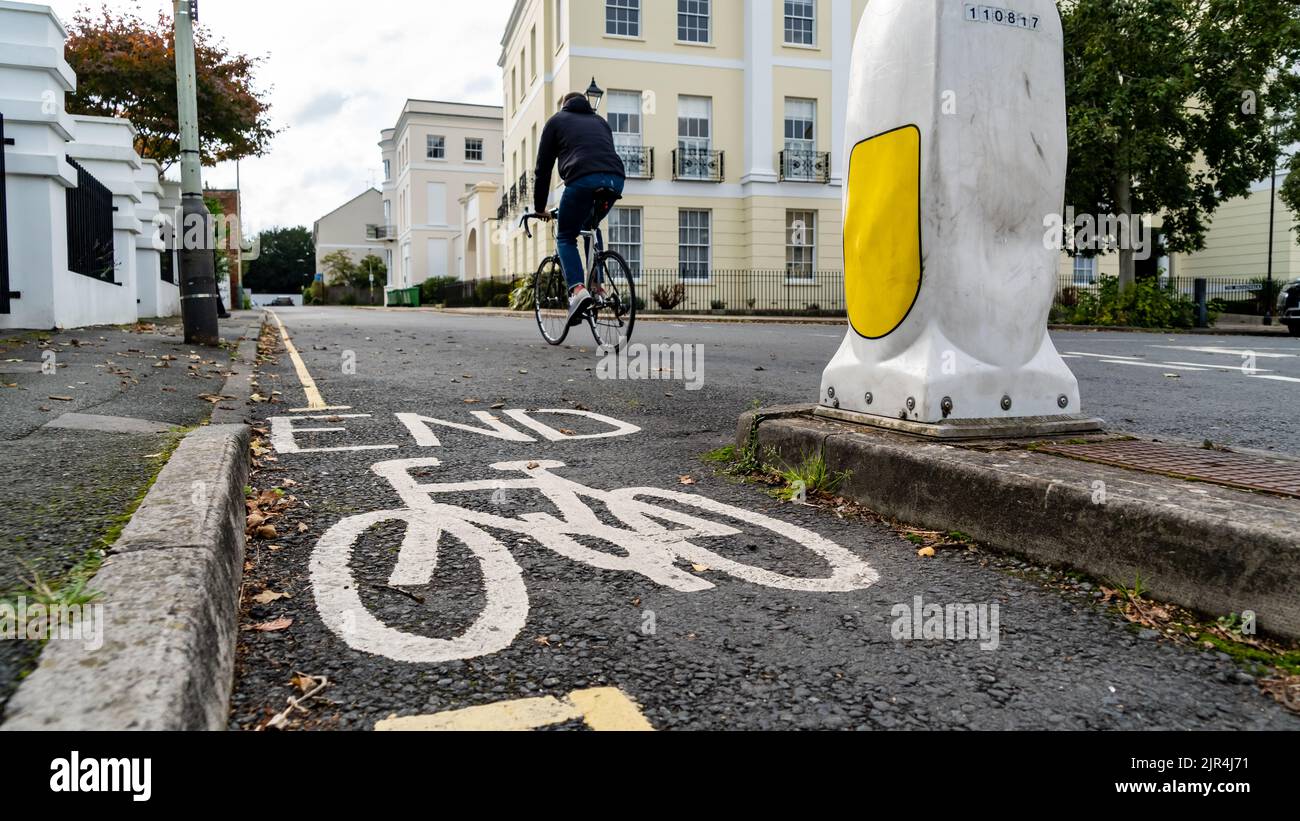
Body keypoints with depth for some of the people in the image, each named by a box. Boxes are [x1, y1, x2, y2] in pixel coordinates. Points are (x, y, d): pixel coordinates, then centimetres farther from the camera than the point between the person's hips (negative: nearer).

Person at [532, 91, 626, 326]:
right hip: (616, 179, 4)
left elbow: (543, 167, 22)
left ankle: (578, 289, -10)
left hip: (583, 179, -4)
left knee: (565, 237, 12)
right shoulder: (600, 121, 36)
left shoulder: (557, 120, 24)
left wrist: (539, 208, 28)